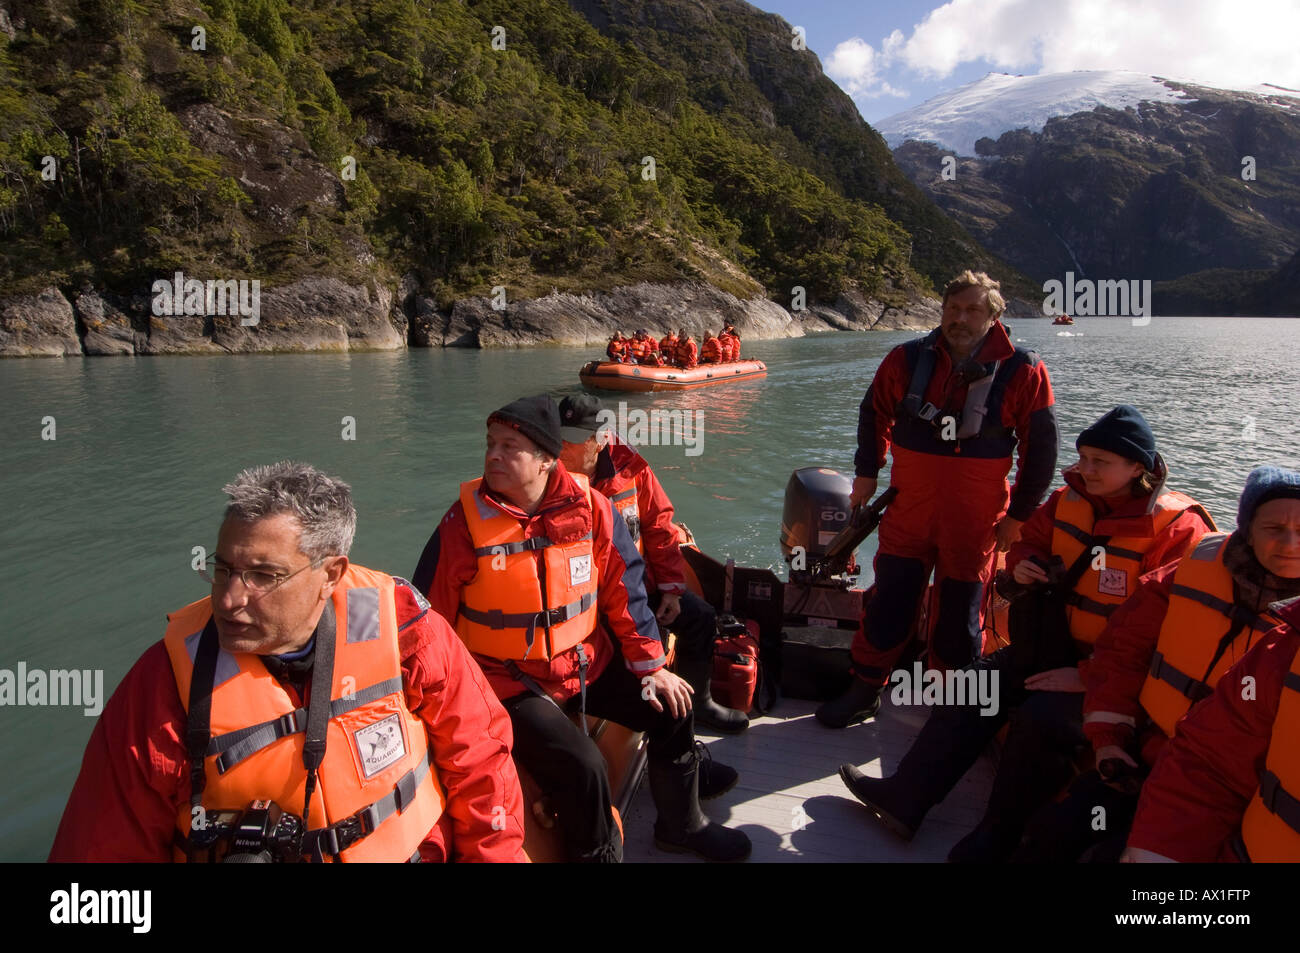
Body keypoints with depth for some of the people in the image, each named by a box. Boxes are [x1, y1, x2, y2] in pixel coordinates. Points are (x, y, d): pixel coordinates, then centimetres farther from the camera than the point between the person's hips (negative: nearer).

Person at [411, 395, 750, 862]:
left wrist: (651, 666, 0)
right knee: (580, 764, -23)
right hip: (508, 682, -4)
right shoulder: (465, 522, -15)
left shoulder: (589, 507, -8)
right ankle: (598, 853, 11)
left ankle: (681, 823, 29)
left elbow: (623, 591, 0)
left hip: (587, 664, 4)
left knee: (672, 708, 1)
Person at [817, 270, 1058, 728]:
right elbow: (874, 415, 13)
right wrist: (866, 475, 13)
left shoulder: (1023, 372, -8)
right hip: (907, 513, 2)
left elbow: (1040, 447, -1)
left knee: (959, 619, 11)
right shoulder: (907, 359, -3)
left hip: (974, 522, -1)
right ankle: (865, 690, 24)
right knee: (888, 605, 7)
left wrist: (1018, 514, 0)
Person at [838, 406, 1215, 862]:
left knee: (1043, 717, -29)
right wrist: (1021, 563, -4)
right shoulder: (1070, 499, 2)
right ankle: (904, 798, -3)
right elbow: (1031, 539, 21)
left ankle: (994, 839, -11)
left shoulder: (1177, 530, -18)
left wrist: (1089, 675, -26)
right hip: (1055, 644, 8)